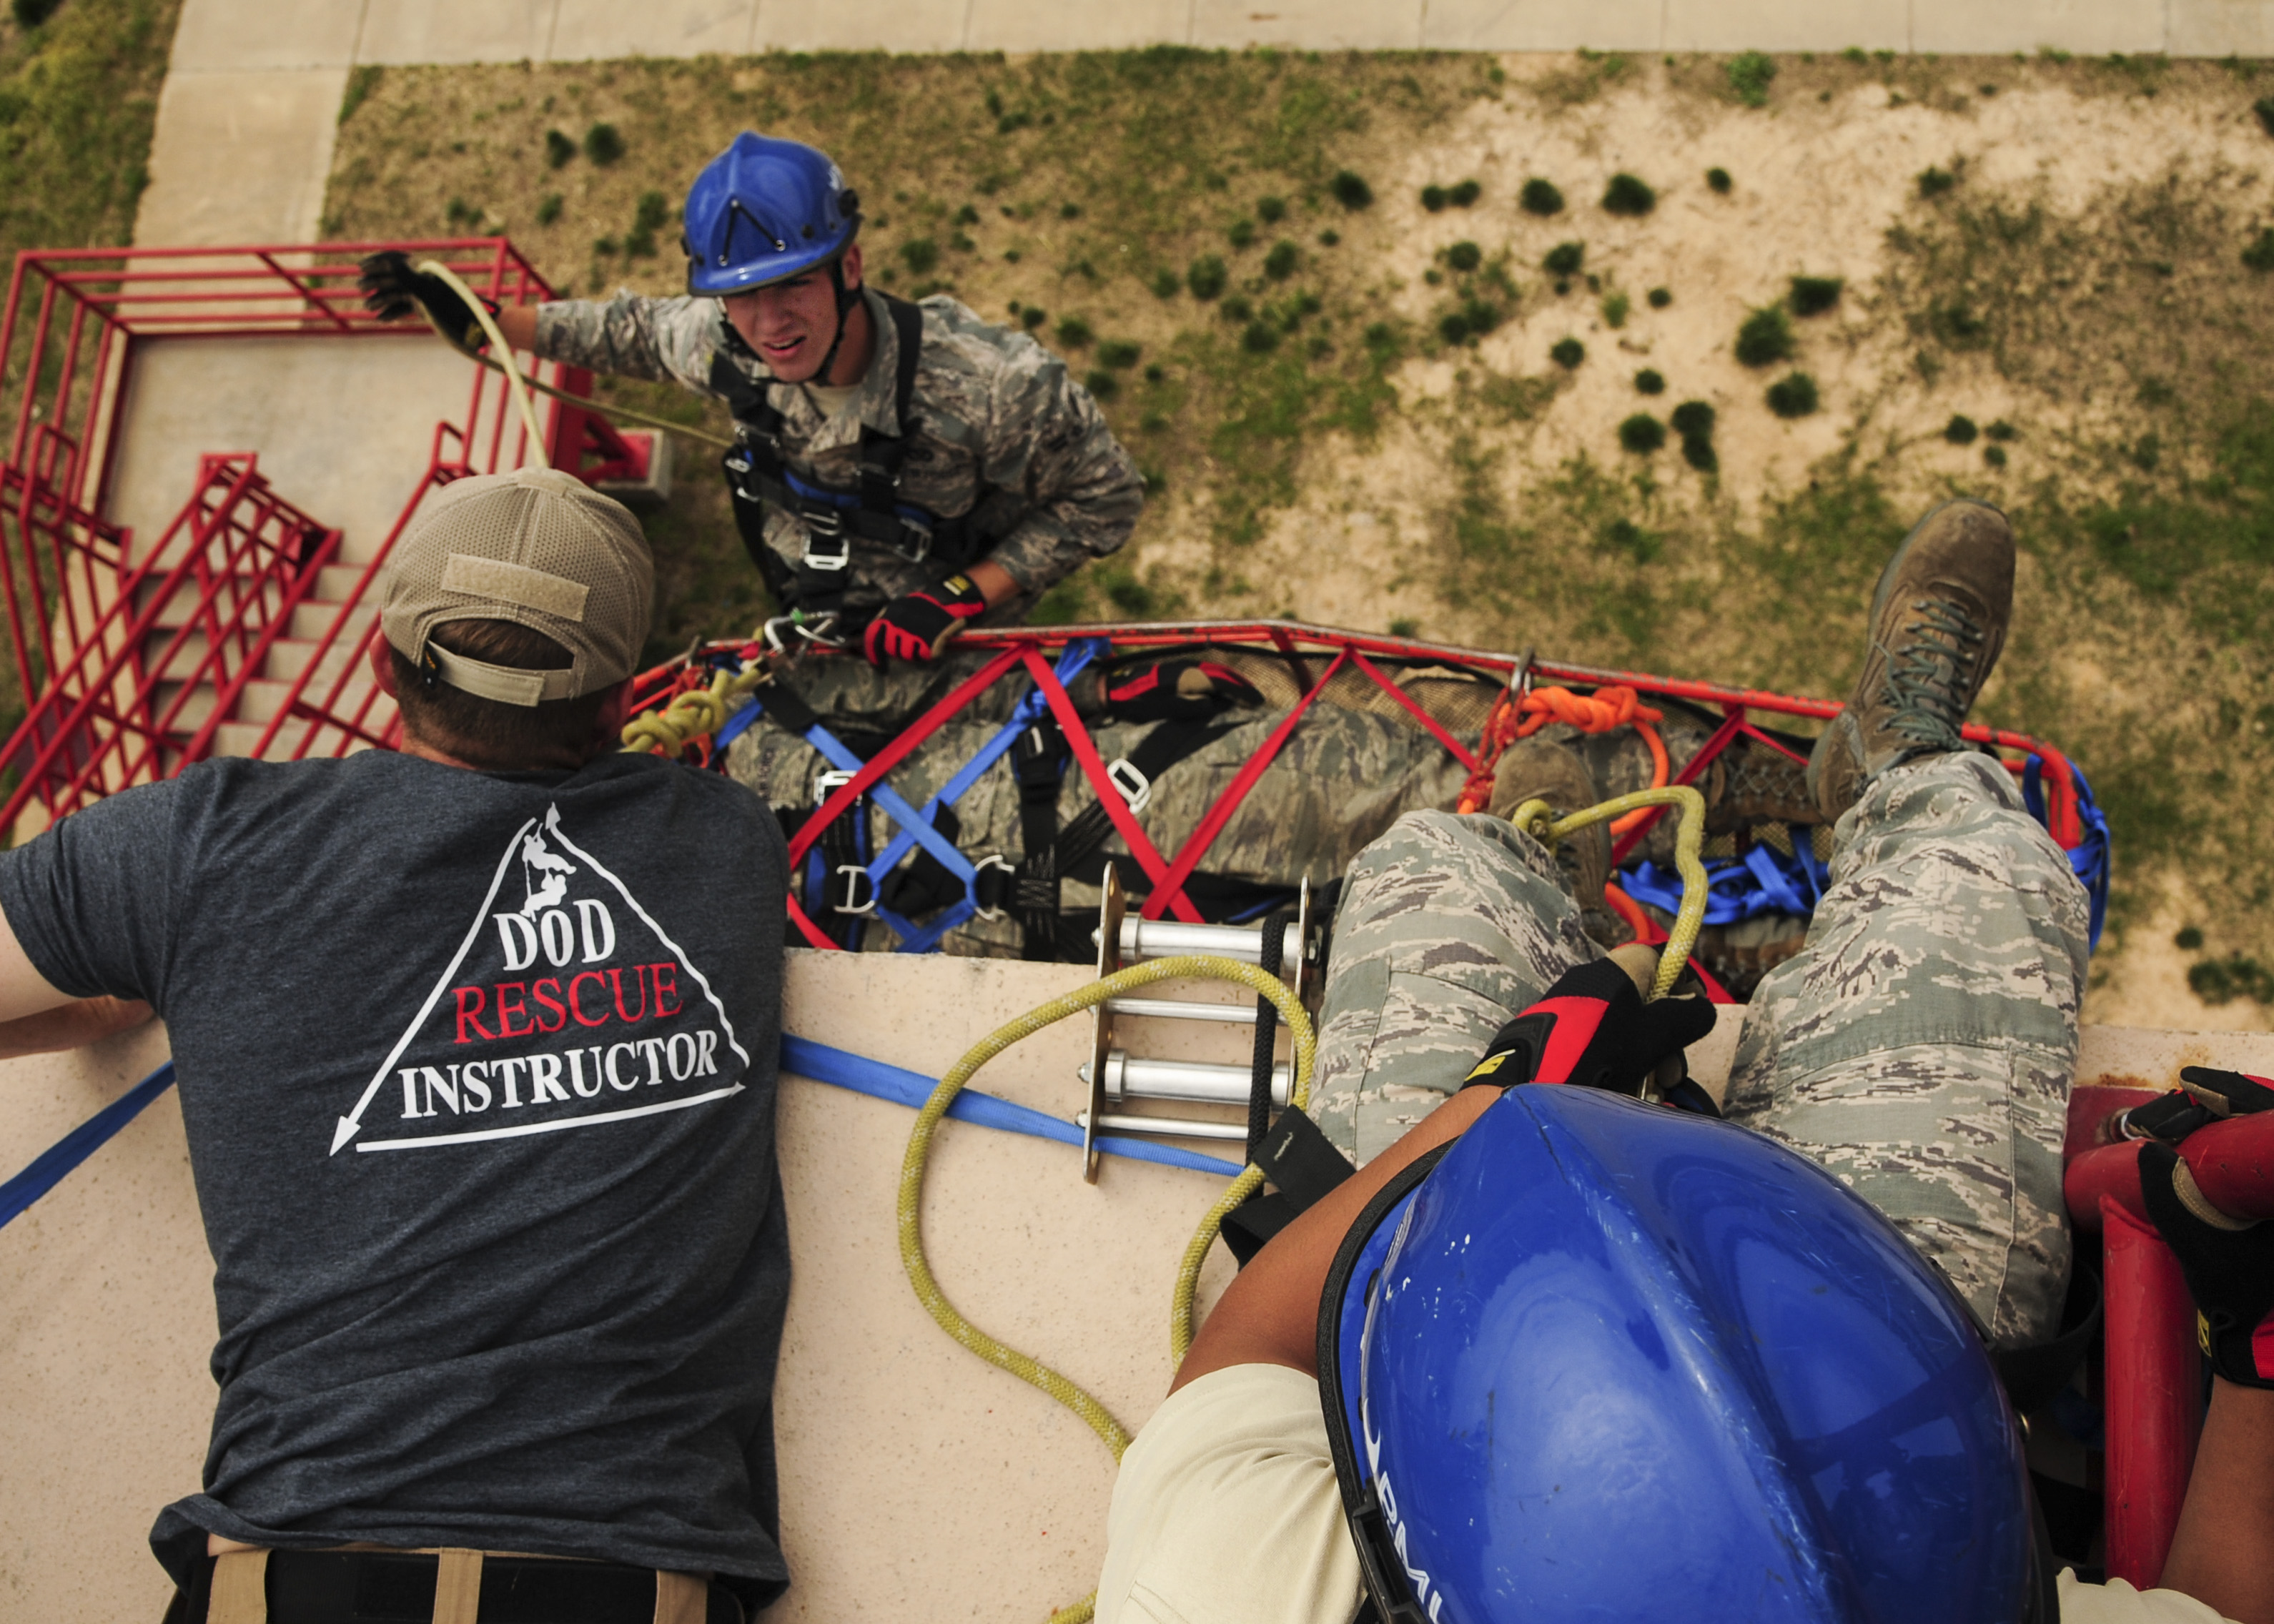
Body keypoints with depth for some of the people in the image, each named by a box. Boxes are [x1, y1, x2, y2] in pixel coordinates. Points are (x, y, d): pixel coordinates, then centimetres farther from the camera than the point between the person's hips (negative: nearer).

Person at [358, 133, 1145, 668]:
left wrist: (961, 596, -29)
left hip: (961, 656, -4)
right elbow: (636, 330, 5)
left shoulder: (991, 382, -35)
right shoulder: (724, 345, -20)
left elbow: (1105, 498, -21)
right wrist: (477, 323, 5)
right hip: (814, 642, 4)